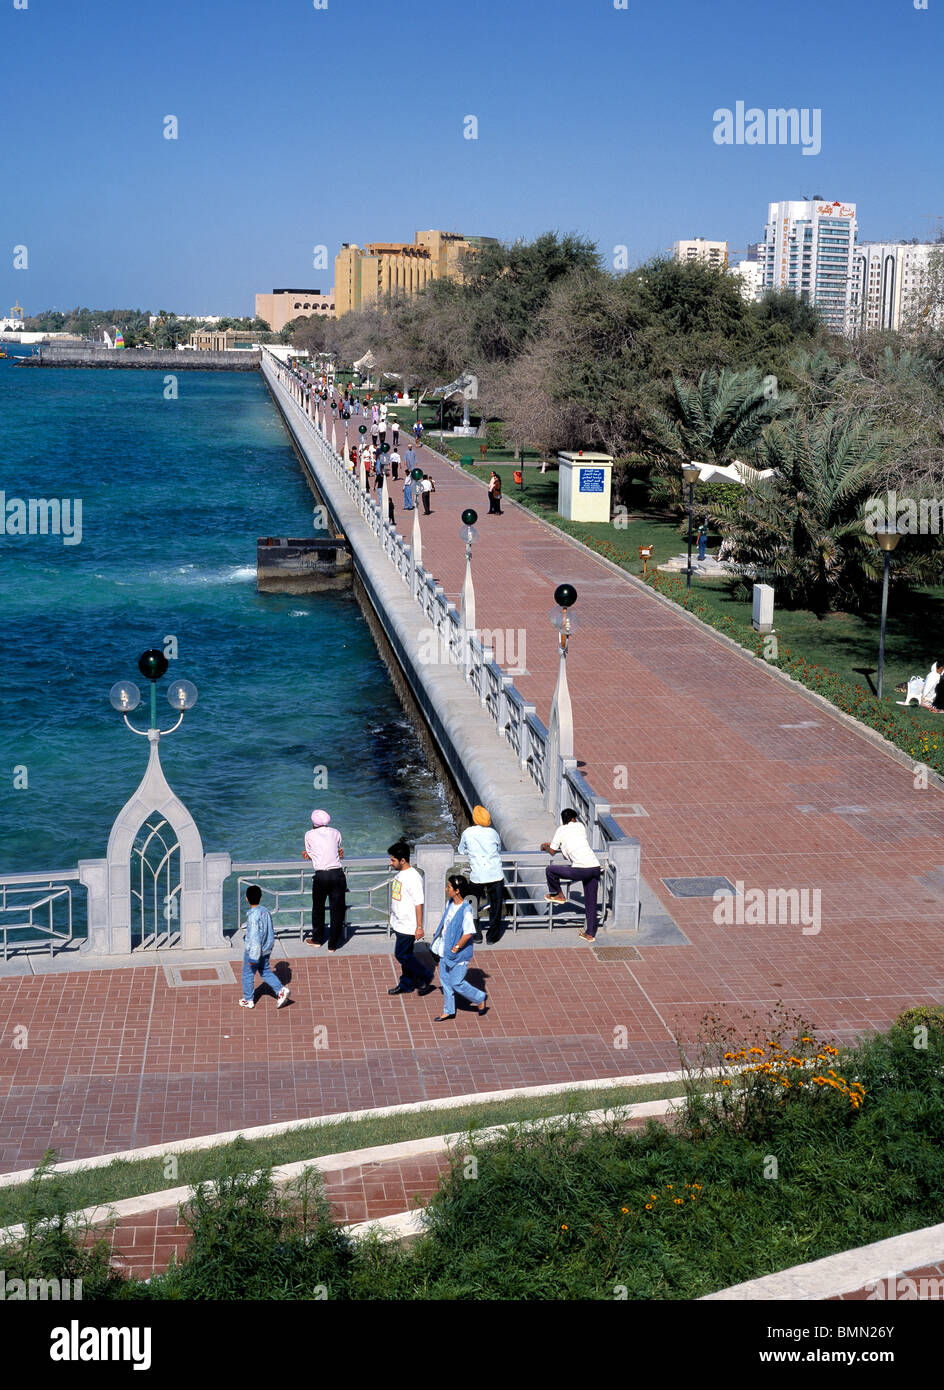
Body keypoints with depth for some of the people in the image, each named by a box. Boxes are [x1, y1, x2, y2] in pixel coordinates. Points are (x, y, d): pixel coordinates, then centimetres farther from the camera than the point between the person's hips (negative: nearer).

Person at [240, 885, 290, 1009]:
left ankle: (248, 1000, 23)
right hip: (266, 950, 7)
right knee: (265, 972, 21)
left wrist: (253, 958, -21)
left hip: (253, 950, -7)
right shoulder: (266, 911, -3)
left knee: (248, 974, 11)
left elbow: (254, 937, -26)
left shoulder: (252, 915, -26)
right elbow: (271, 931, 8)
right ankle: (281, 990, 7)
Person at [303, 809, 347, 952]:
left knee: (318, 908, 20)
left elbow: (309, 855, 17)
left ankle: (317, 939, 36)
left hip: (321, 875, -1)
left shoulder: (309, 835, 7)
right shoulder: (335, 832, 12)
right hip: (338, 873, 1)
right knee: (337, 910, 9)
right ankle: (332, 945, 16)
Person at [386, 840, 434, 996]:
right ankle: (406, 985, 27)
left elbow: (418, 904, -22)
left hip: (408, 925, -9)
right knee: (405, 955, 16)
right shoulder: (401, 873, 6)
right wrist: (393, 917, 24)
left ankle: (426, 977, 11)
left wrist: (419, 927, -20)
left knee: (401, 955, -3)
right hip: (400, 923, 9)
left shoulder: (413, 878, -23)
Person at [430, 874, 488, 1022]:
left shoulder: (465, 909, -25)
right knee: (445, 980, 15)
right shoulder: (450, 903, 1)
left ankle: (481, 998, 24)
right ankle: (448, 1011, 28)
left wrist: (455, 948, -20)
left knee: (456, 983, 2)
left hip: (458, 954, -8)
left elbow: (468, 933, -26)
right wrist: (438, 942, 17)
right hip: (445, 951, 8)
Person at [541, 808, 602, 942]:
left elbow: (552, 851, 14)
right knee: (591, 903, 15)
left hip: (581, 870, -6)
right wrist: (557, 844, 47)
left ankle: (557, 895, 30)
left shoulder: (561, 830, 8)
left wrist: (545, 847, 36)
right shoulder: (580, 826, 21)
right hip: (595, 867, 6)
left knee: (550, 870, 13)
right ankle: (590, 933, 17)